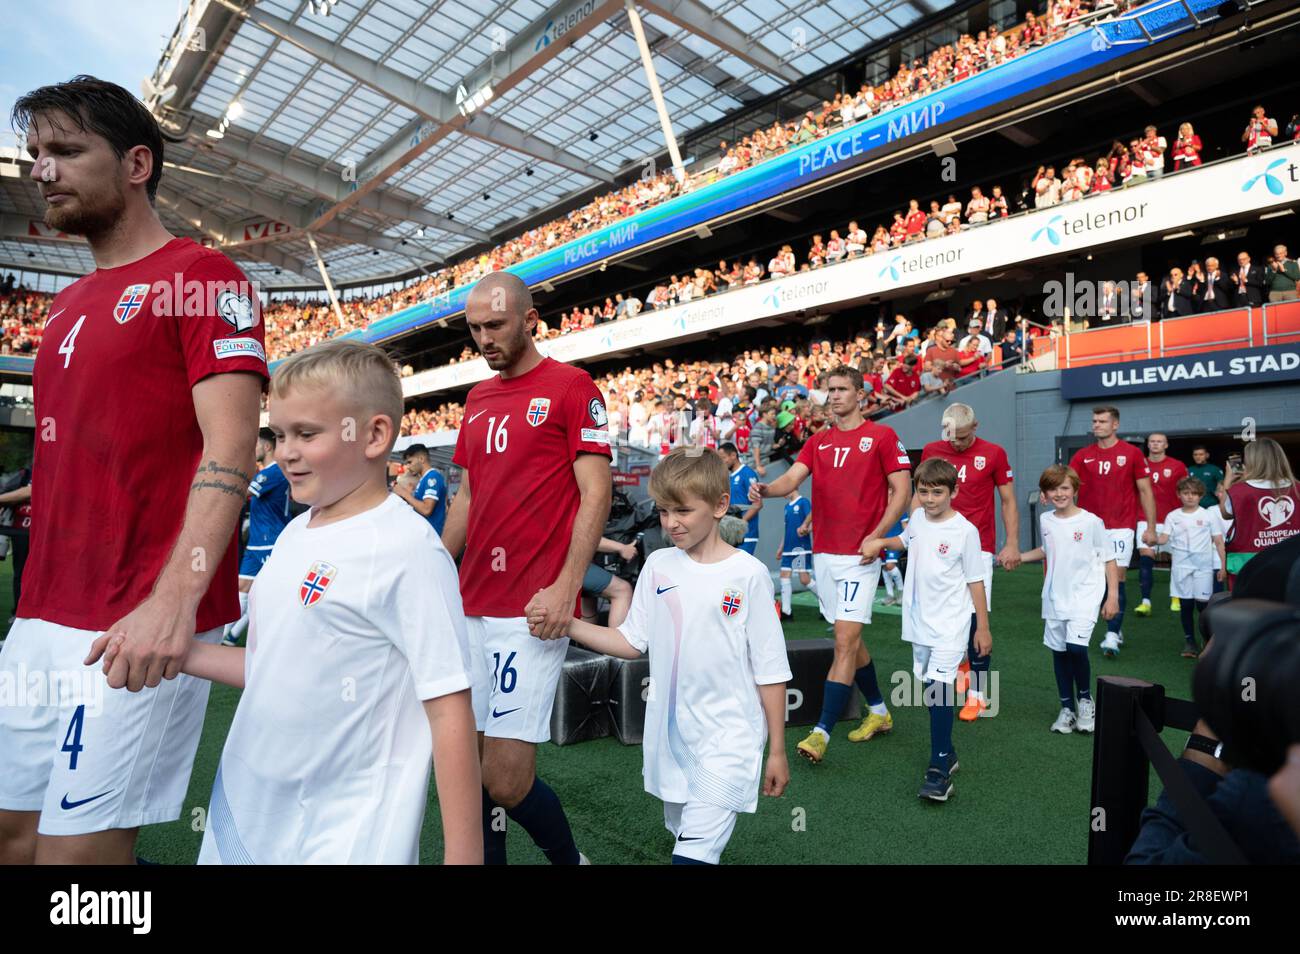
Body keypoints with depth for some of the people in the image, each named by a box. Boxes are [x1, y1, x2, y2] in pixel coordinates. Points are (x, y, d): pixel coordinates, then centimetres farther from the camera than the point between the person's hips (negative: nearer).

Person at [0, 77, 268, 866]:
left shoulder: (203, 277, -7)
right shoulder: (66, 305, 18)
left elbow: (230, 448, -18)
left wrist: (175, 595, -28)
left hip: (145, 626, -8)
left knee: (77, 846, 0)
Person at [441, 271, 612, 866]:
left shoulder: (571, 386, -3)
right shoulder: (477, 398, 18)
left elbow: (596, 494, -9)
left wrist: (566, 586, -17)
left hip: (533, 610, -7)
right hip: (470, 604, 7)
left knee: (505, 778, -5)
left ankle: (569, 859, 23)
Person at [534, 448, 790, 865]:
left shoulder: (748, 574, -11)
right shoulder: (658, 565, 1)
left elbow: (770, 668, -6)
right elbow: (632, 642, 4)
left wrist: (777, 750, -2)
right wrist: (565, 624, -8)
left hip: (727, 738, -5)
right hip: (668, 734, 5)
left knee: (694, 852, -12)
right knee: (682, 838, 20)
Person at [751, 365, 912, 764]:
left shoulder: (882, 436, -2)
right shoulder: (818, 442, 12)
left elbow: (901, 490, -4)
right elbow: (792, 478, -1)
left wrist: (876, 536, -14)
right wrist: (767, 488, -24)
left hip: (859, 556, -6)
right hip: (823, 553, 6)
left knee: (845, 641, -10)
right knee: (849, 640, 15)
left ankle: (821, 733, -7)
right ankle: (879, 711, 33)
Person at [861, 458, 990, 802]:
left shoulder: (965, 530, -12)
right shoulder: (918, 518, 3)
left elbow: (975, 580, -6)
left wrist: (983, 626, -3)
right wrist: (879, 542, 9)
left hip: (950, 625, -6)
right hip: (919, 623, 6)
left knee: (940, 689, -13)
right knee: (929, 691, 14)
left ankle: (940, 767, -5)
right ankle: (946, 753, 30)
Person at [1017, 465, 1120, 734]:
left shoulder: (1091, 522, -9)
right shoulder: (1045, 521, 5)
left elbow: (1110, 559, -4)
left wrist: (1112, 596, -7)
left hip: (1084, 595, -5)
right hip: (1054, 598, 5)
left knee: (1076, 647, -19)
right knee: (1058, 651, 9)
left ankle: (1085, 699, 7)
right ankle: (1067, 708, 24)